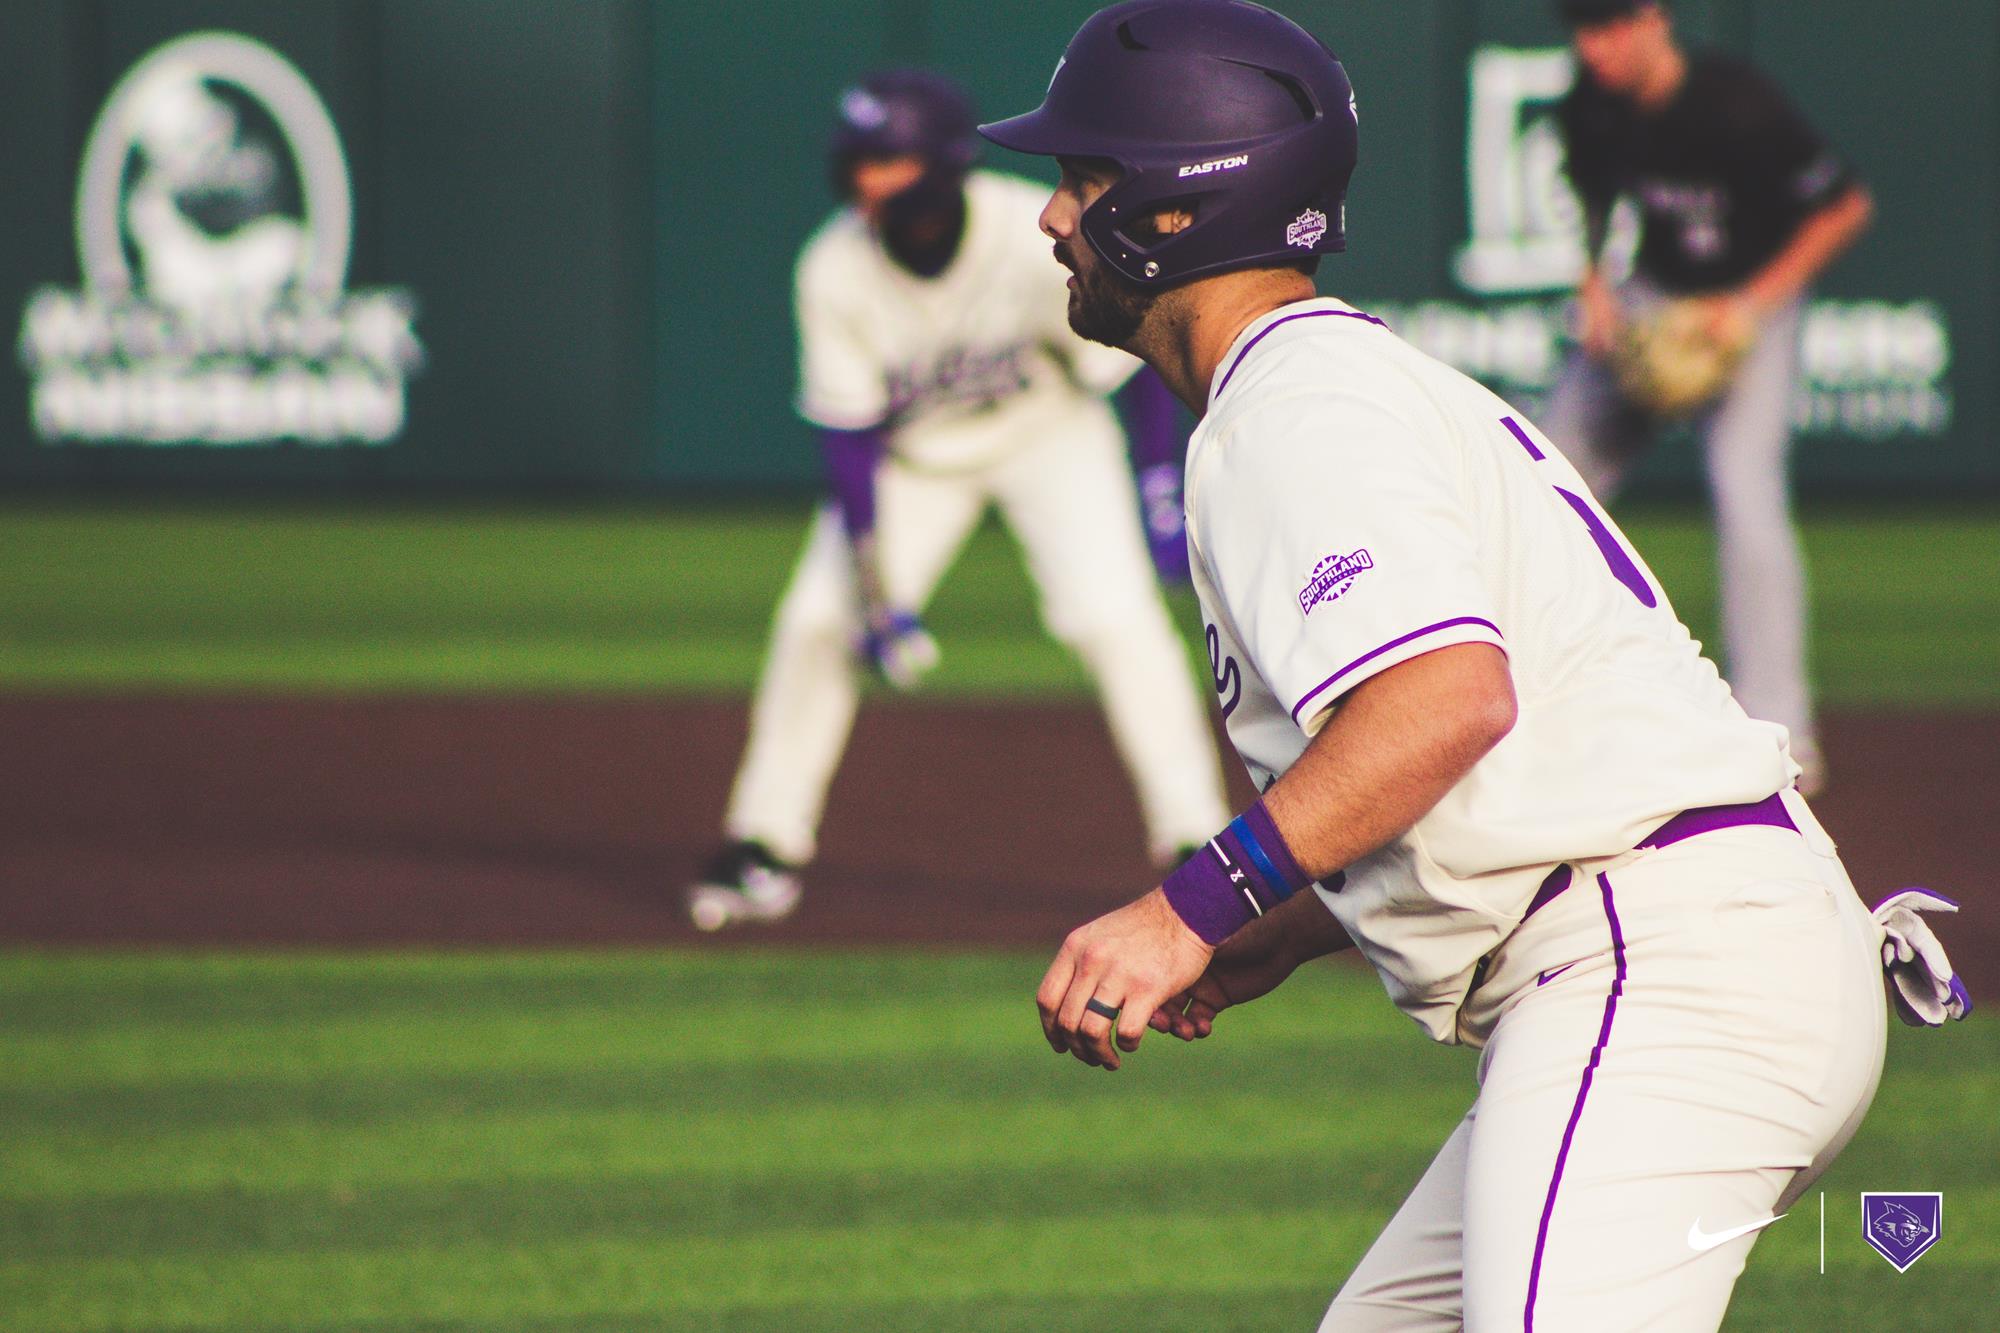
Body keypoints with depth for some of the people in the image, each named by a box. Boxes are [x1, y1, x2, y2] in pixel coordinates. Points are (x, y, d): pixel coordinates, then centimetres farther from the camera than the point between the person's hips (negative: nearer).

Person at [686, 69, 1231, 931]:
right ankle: (762, 844, 10)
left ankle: (1198, 840, -11)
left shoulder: (1044, 243, -32)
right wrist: (879, 596, -21)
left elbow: (1133, 360, -17)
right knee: (815, 620, -7)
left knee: (1113, 616, -19)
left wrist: (1167, 498, -16)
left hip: (1049, 433, -2)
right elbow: (849, 437, -18)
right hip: (912, 453, 2)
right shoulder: (835, 271, -25)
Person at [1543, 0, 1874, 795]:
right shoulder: (1590, 106, -9)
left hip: (1748, 310, -6)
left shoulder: (1735, 108, -27)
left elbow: (1845, 207, -19)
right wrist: (1592, 283, -3)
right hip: (1644, 301, 6)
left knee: (1746, 488, -22)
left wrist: (1753, 305, -22)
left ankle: (1779, 737, -19)